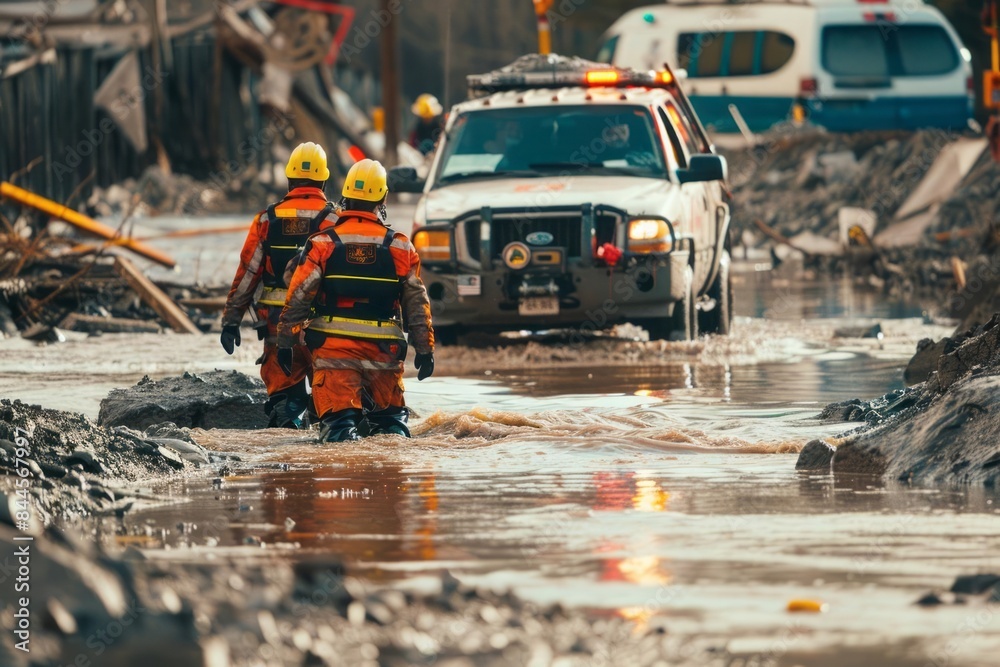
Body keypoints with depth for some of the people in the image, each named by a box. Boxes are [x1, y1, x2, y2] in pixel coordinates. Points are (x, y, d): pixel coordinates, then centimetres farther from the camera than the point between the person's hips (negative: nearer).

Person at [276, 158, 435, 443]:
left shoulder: (323, 243, -2)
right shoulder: (400, 247, 3)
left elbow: (298, 297, -2)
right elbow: (417, 303, 7)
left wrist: (286, 342, 6)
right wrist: (425, 350, 14)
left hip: (334, 347, -1)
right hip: (384, 351, 2)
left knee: (338, 417, -3)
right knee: (389, 415, 18)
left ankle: (342, 439, -31)